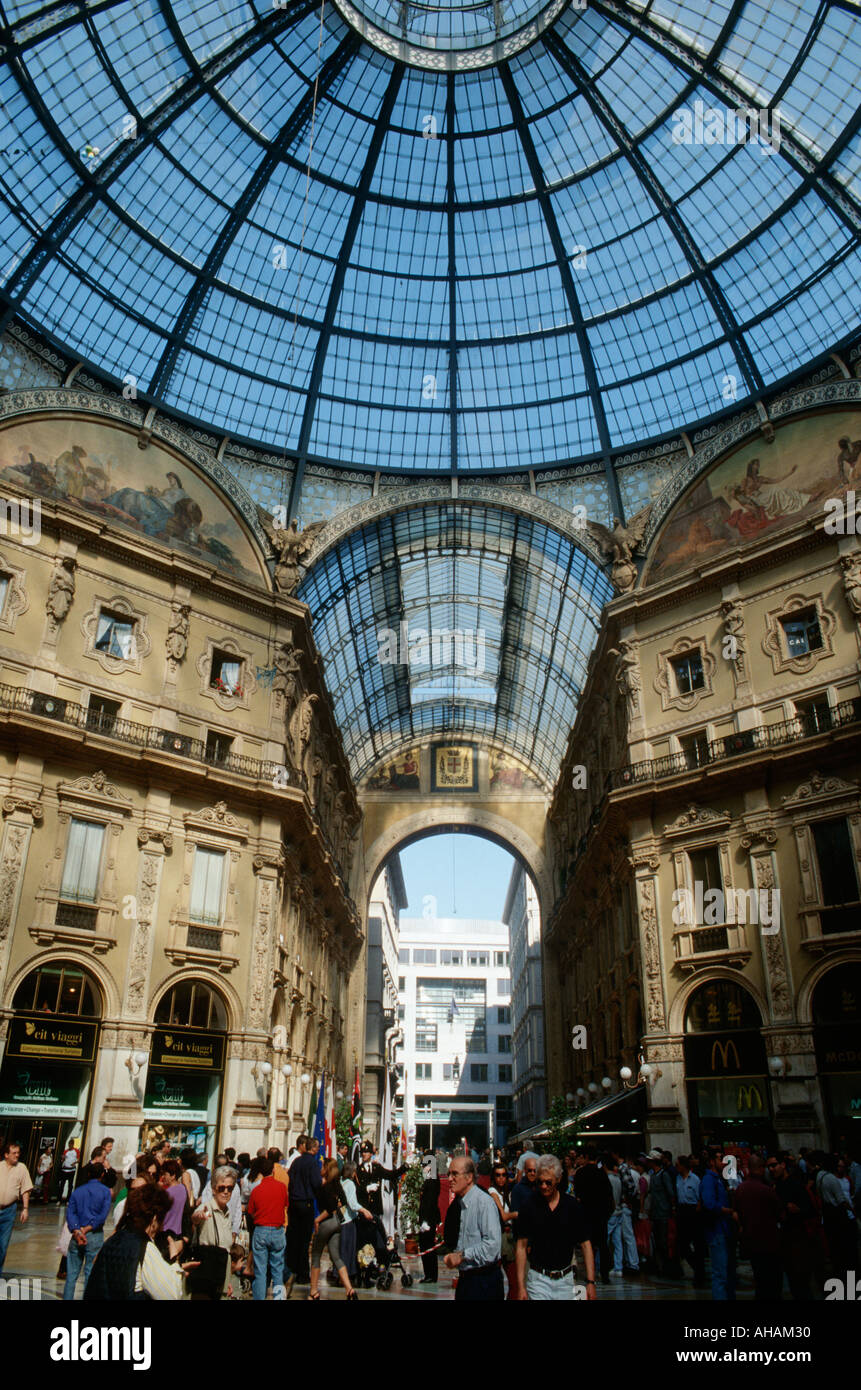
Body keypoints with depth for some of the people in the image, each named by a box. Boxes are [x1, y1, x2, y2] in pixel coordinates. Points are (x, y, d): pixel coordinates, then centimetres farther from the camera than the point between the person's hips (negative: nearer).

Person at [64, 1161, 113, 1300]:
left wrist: (76, 1231, -11)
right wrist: (87, 1229, -8)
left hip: (77, 1235, 3)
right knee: (91, 1272, 4)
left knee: (71, 1273, 12)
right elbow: (103, 1215, -11)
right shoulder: (105, 1191, -2)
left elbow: (70, 1212, -2)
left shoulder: (78, 1190, 7)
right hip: (95, 1236, -3)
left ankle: (67, 1298, 14)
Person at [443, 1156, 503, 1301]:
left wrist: (462, 1255, -18)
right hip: (464, 1279, 8)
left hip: (484, 1282, -8)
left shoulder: (484, 1202, -19)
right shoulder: (458, 1203, 8)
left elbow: (493, 1245, -25)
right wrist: (452, 1256, 2)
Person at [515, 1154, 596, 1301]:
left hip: (566, 1279, 2)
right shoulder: (529, 1207, -7)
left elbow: (585, 1244, 1)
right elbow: (521, 1247, -4)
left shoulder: (574, 1206, -4)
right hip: (539, 1279, -1)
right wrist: (521, 1286, -8)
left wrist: (590, 1282, -5)